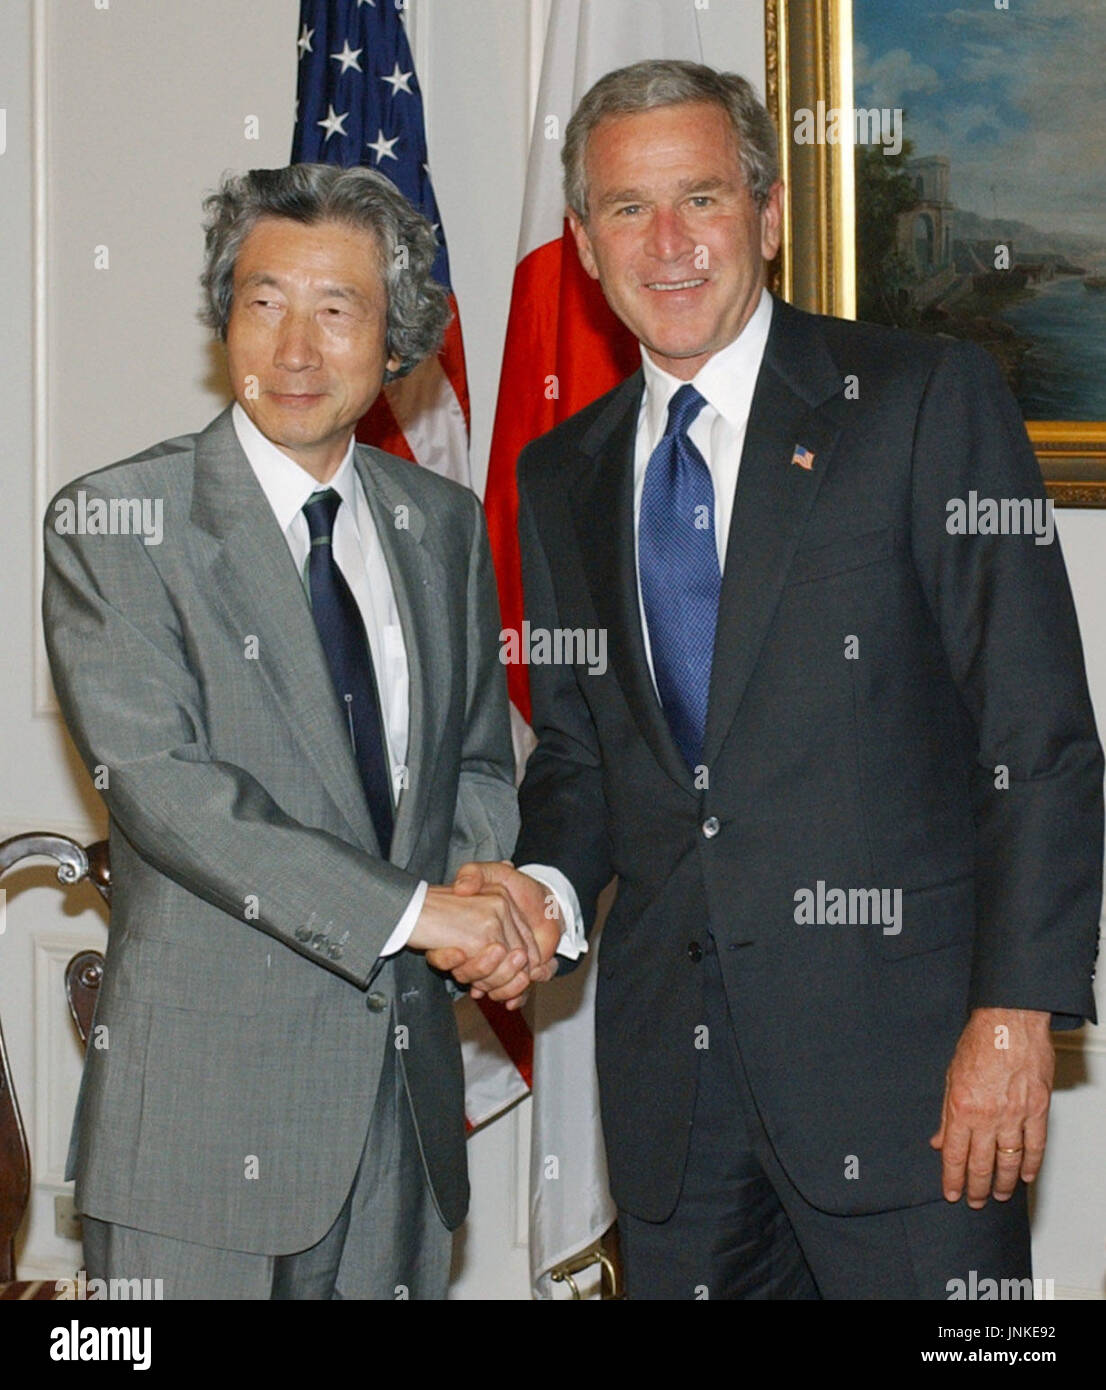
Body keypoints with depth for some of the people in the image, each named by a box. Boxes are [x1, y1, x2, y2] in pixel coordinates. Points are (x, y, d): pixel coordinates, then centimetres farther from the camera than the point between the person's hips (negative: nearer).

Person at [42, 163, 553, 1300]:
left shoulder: (442, 524, 10)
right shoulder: (113, 524, -7)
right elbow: (158, 781, -17)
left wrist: (477, 891, -5)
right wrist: (409, 909, -20)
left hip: (406, 1083, 5)